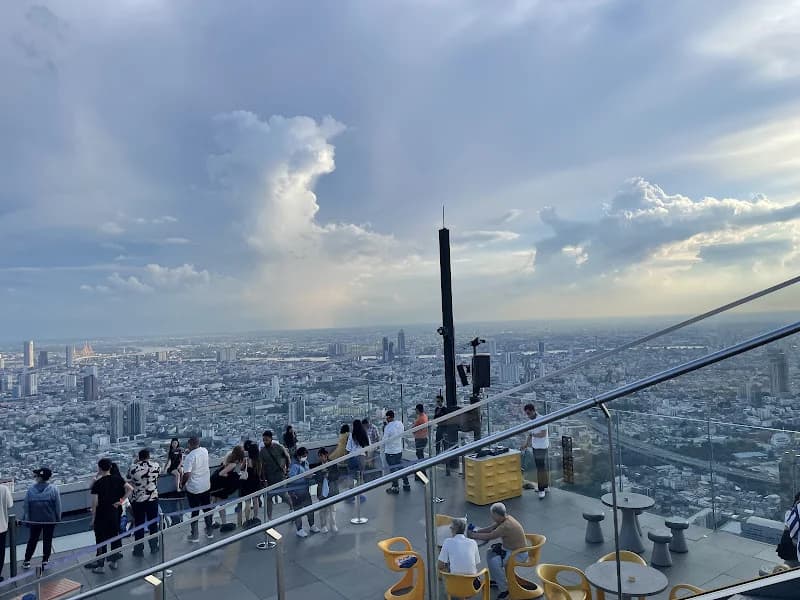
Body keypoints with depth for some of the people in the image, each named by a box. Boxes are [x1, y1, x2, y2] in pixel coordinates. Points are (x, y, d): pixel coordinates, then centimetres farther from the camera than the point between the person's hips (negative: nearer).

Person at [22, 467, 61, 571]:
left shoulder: (31, 489, -8)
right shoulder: (53, 489, -12)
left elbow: (26, 505, -3)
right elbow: (58, 505, -7)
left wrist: (25, 518, 9)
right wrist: (58, 518, 5)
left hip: (35, 520, 2)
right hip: (50, 520, -2)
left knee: (32, 540, 17)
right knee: (47, 540, 8)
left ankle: (26, 561, 23)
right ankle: (45, 562, 13)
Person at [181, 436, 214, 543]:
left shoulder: (190, 457, -21)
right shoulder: (205, 451, -4)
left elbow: (187, 474, -24)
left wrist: (182, 484, -8)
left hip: (193, 489, -5)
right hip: (206, 487, 5)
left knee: (194, 512, 8)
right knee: (207, 509, 17)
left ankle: (194, 536, 18)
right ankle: (210, 532, 29)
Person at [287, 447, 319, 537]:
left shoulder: (306, 462, 4)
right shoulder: (294, 465, -21)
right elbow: (291, 478, -28)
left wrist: (311, 475, -4)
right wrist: (304, 477, -31)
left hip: (305, 490, 8)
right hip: (297, 492, -8)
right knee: (298, 510, 5)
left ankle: (312, 526, 34)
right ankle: (299, 530, 18)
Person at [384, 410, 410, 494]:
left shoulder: (387, 427, -22)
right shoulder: (400, 424, -3)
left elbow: (385, 440, -16)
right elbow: (403, 434, 8)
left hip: (390, 451, -6)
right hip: (399, 450, 6)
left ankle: (395, 487, 15)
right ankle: (406, 484, 25)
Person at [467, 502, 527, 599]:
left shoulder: (506, 526, -31)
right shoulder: (504, 519, -3)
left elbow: (489, 536, -27)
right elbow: (490, 529, 6)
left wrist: (472, 535, -17)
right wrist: (476, 531, -5)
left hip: (518, 554, -10)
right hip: (509, 548, 10)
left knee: (494, 561, -22)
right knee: (490, 552, 12)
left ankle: (504, 588, -7)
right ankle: (494, 579, 25)